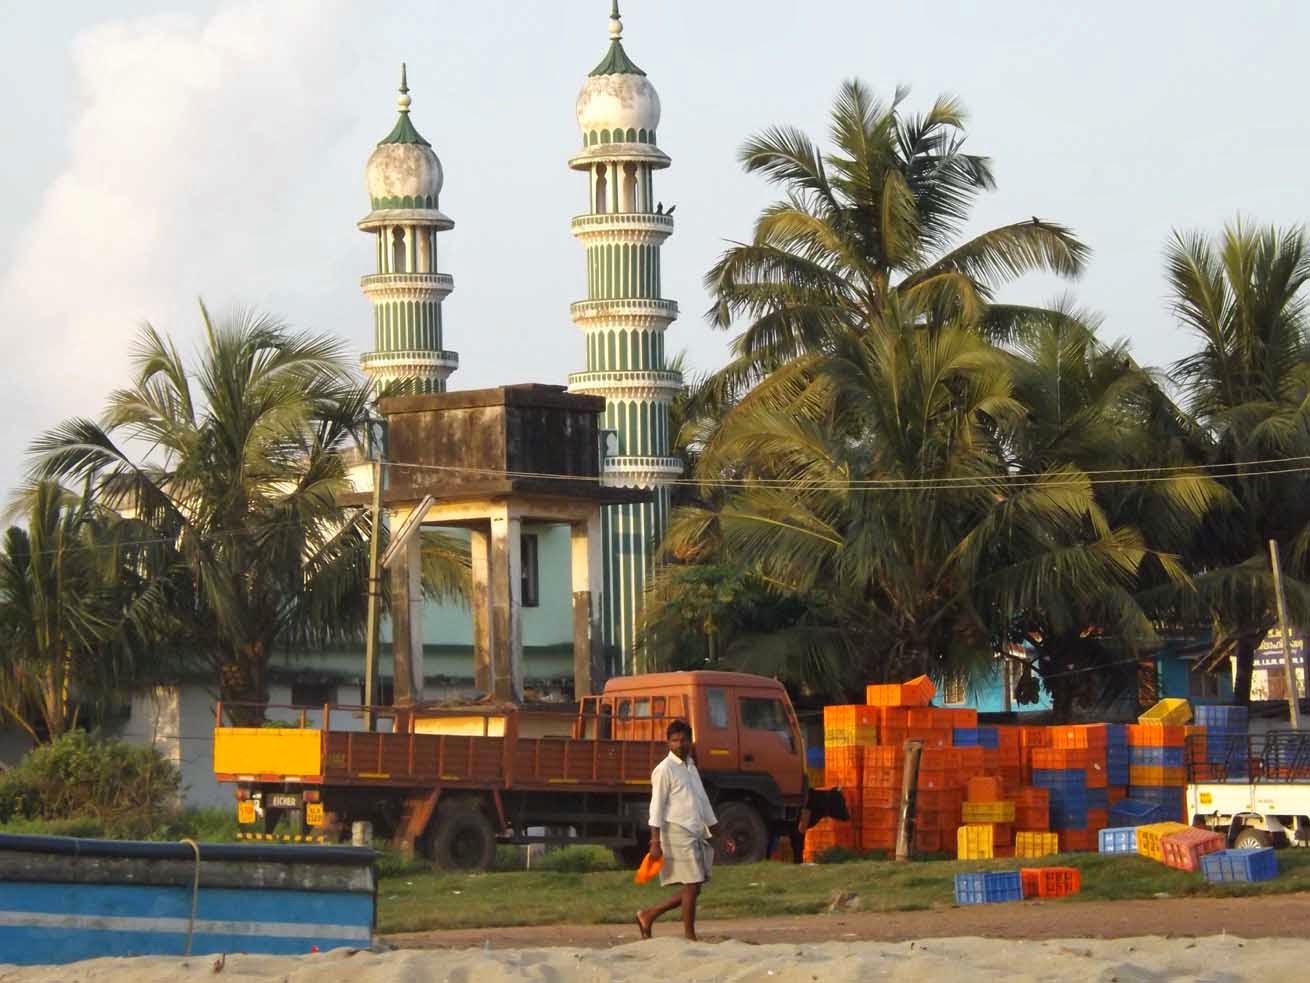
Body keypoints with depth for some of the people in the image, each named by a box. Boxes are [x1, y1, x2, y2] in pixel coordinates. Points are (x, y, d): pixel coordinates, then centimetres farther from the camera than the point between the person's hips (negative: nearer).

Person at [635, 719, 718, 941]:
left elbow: (703, 802, 25)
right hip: (678, 834, -8)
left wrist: (716, 832, 24)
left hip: (695, 835, 8)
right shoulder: (664, 770, -7)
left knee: (692, 888, 6)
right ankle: (689, 936, 0)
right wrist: (655, 842, -16)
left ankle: (648, 916, 16)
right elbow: (657, 806, -11)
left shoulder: (690, 766, 18)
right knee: (692, 885, -8)